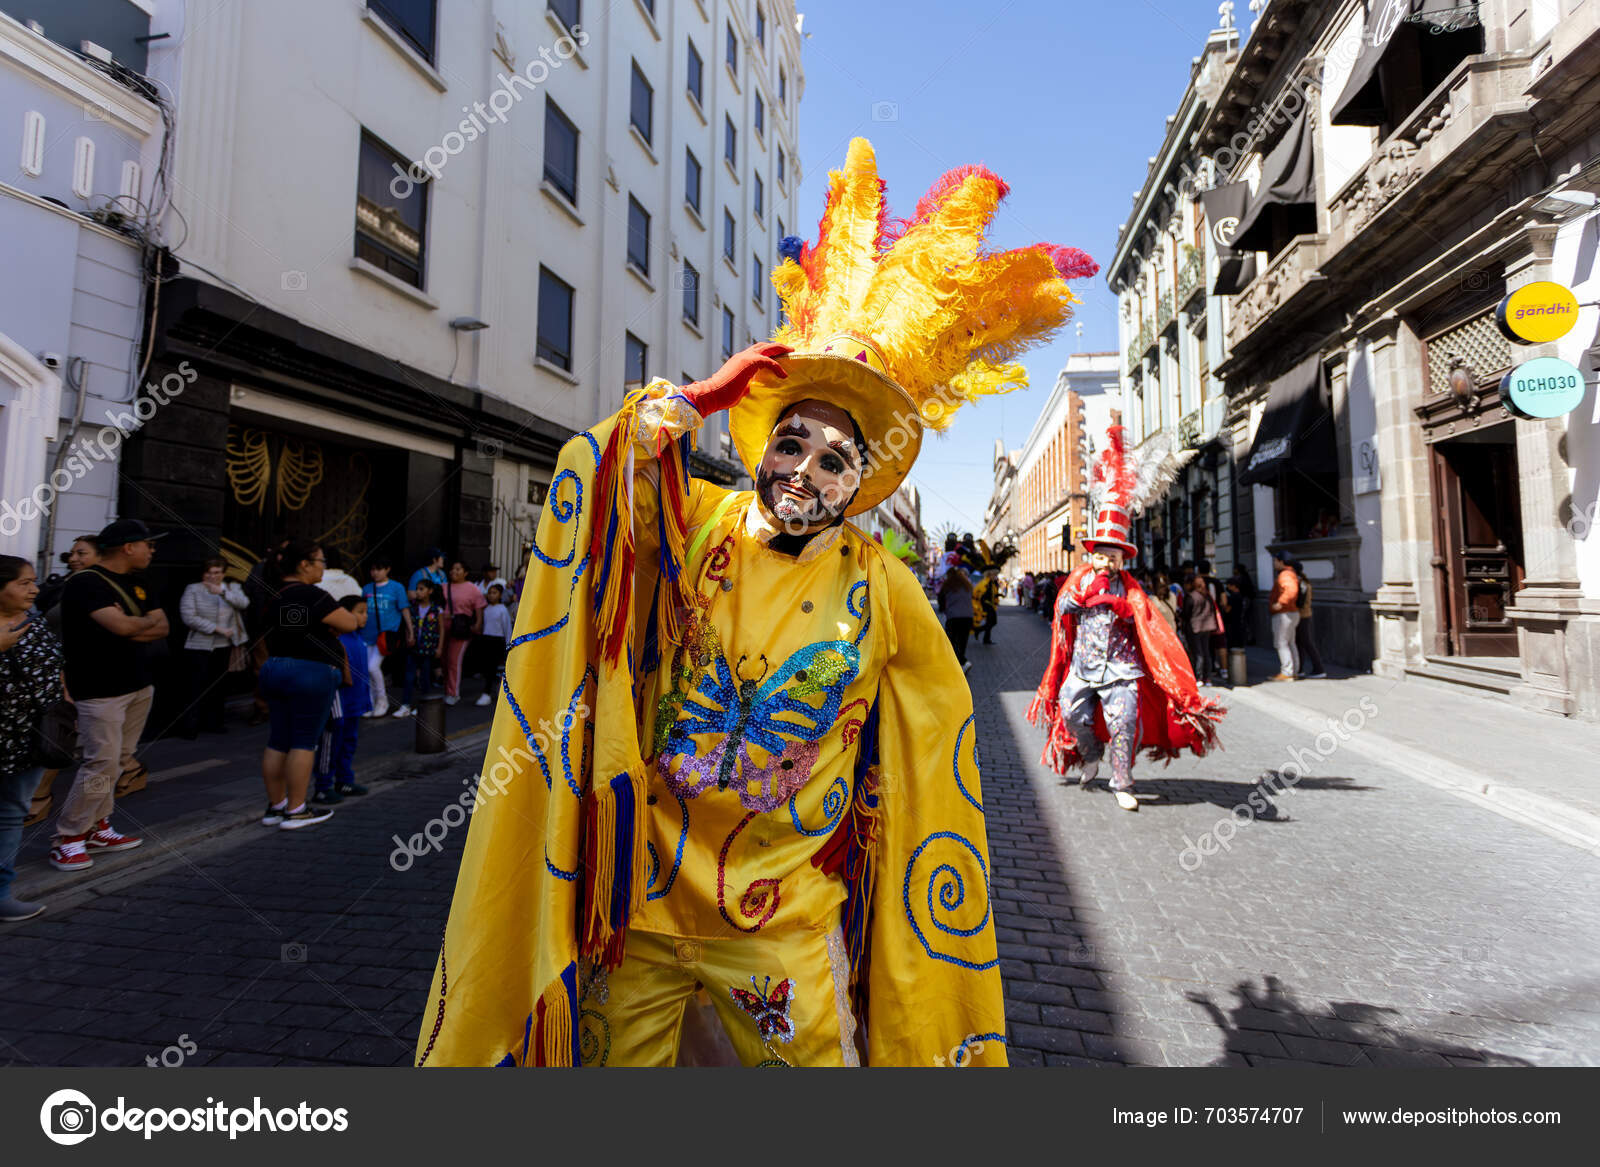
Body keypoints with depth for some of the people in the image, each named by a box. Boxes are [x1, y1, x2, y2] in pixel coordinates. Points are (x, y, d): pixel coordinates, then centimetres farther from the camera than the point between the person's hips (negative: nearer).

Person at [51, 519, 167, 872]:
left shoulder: (135, 584, 13)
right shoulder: (85, 583, -13)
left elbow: (162, 629, 7)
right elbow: (122, 626, -25)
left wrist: (131, 627, -11)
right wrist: (148, 621, -5)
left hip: (137, 686, 8)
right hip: (101, 691, -8)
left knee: (117, 762, 10)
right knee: (101, 764, -8)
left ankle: (97, 830, 19)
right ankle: (67, 839, 4)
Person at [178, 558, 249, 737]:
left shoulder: (232, 588, 7)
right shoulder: (193, 589, -2)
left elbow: (244, 603, -13)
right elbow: (189, 617, -11)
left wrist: (222, 592, -28)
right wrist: (217, 628, -15)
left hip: (223, 647, 4)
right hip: (200, 646, -4)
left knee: (216, 685, 11)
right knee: (198, 687, -5)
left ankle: (212, 722, 21)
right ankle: (189, 726, 3)